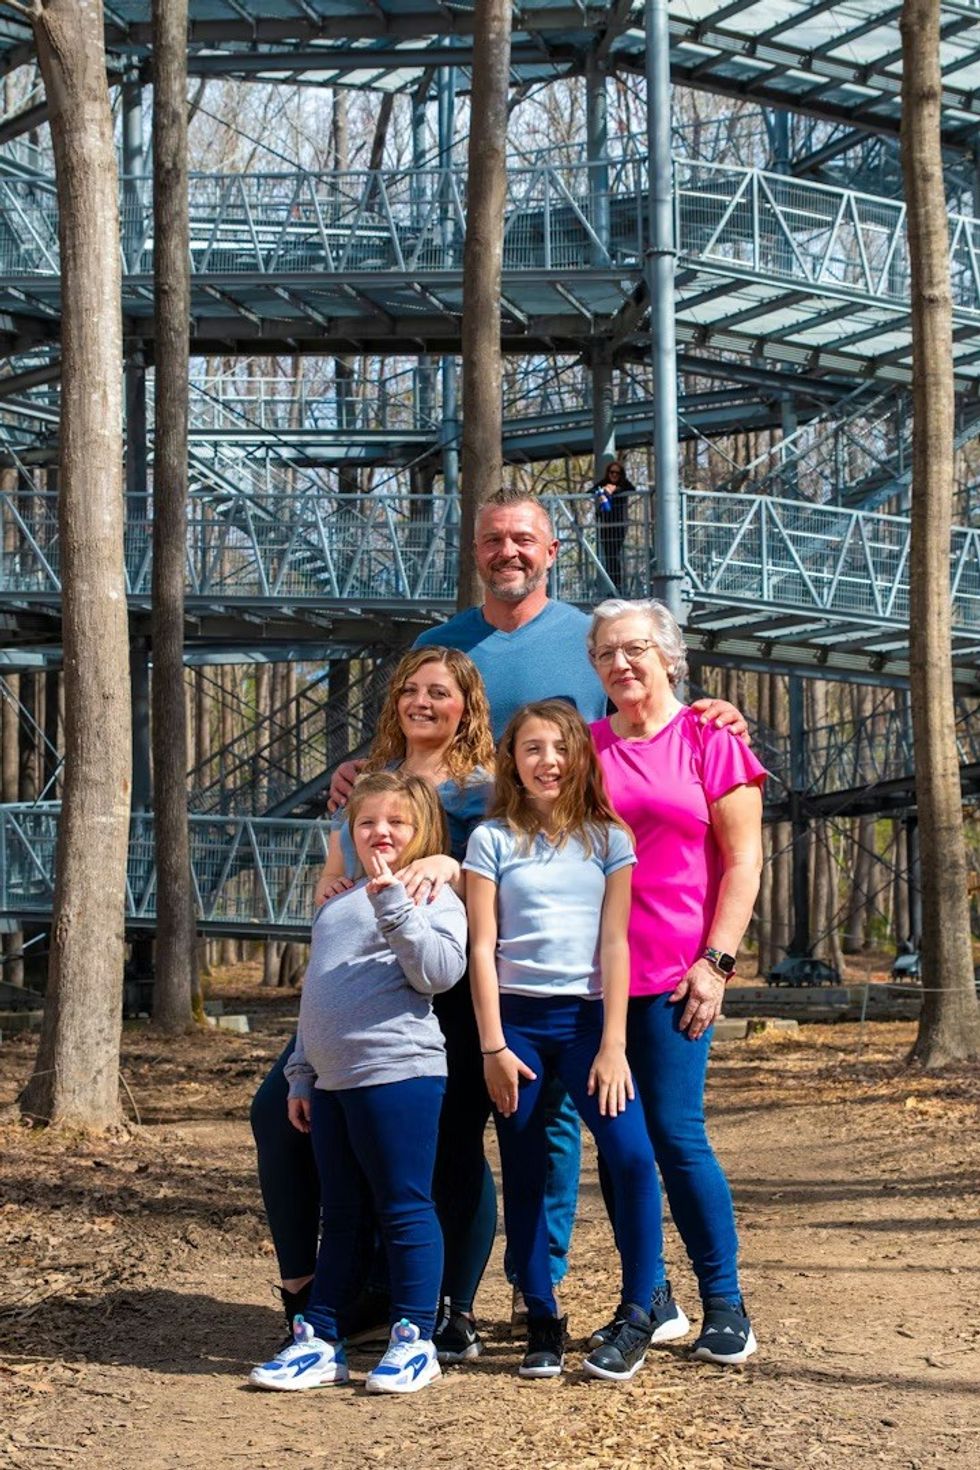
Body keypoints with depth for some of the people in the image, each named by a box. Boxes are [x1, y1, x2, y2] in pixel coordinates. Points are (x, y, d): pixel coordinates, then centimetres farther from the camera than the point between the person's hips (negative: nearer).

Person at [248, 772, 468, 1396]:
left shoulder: (435, 896, -2)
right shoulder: (337, 904, 21)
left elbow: (440, 971, -19)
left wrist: (394, 903, -24)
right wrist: (301, 1075, 24)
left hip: (398, 1073, -8)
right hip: (332, 1080, 8)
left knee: (405, 1209, -2)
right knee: (341, 1214, 13)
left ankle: (415, 1341, 7)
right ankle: (321, 1342, 17)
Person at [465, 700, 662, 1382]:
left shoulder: (608, 838, 6)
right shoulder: (492, 839, 4)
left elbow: (615, 942, 1)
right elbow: (482, 947, 1)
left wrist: (613, 1044, -6)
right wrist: (492, 1046, -5)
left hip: (586, 1016, 0)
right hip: (515, 1018, 1)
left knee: (631, 1153, -17)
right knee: (524, 1174, 3)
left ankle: (638, 1315, -4)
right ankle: (543, 1322, 14)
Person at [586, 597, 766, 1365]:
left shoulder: (710, 739, 1)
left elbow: (743, 858, -2)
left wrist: (716, 961, -9)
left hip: (673, 974, -4)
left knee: (676, 1133, -7)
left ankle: (725, 1305, 6)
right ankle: (652, 1303, 19)